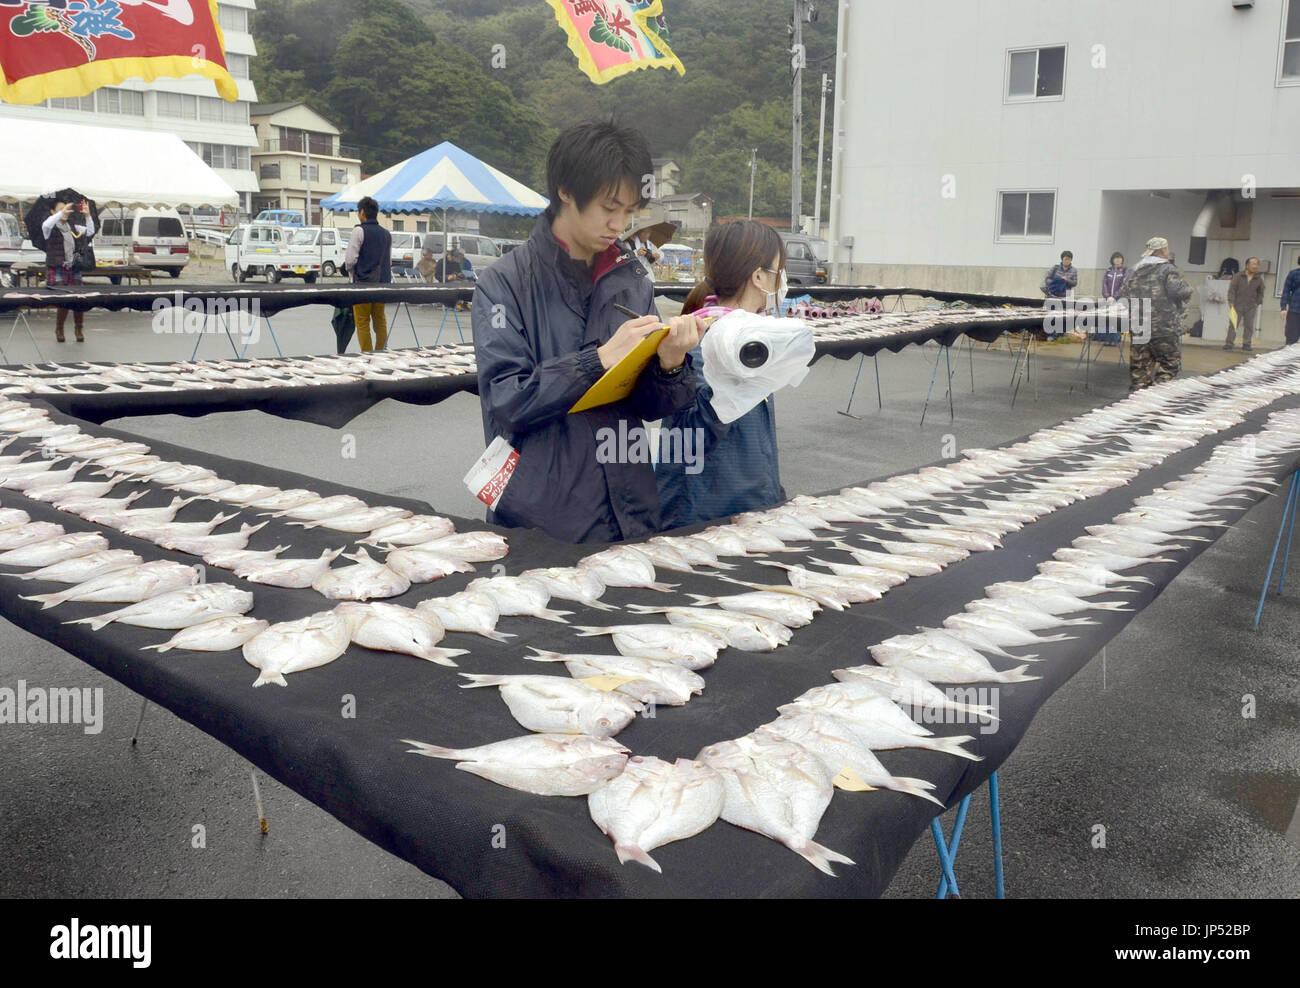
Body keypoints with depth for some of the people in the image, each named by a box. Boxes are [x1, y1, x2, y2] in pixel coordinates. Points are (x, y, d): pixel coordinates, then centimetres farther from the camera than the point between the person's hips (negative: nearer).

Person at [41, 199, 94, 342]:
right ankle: (59, 330, 12)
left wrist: (88, 216, -3)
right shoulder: (51, 227, -2)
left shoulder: (73, 226, 13)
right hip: (56, 269, -5)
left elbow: (90, 231, 12)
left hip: (73, 268, 5)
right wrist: (61, 213, -30)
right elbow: (45, 225, -25)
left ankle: (78, 329, 13)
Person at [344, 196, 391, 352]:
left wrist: (352, 272, 6)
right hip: (383, 281, 6)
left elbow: (351, 258, -11)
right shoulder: (387, 234, 12)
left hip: (363, 282, -6)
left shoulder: (359, 230, -8)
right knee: (380, 320, 12)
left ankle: (367, 353, 0)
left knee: (362, 322, 0)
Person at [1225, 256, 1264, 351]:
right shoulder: (1238, 276, -2)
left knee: (1249, 326, 3)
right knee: (1233, 324, -3)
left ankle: (1246, 344, 10)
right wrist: (1231, 302, -10)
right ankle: (1229, 343, 1)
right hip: (1237, 305, -2)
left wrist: (1258, 303, 8)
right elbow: (1231, 289, -2)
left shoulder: (1259, 279, 6)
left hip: (1251, 307, 2)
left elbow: (1260, 293, 17)